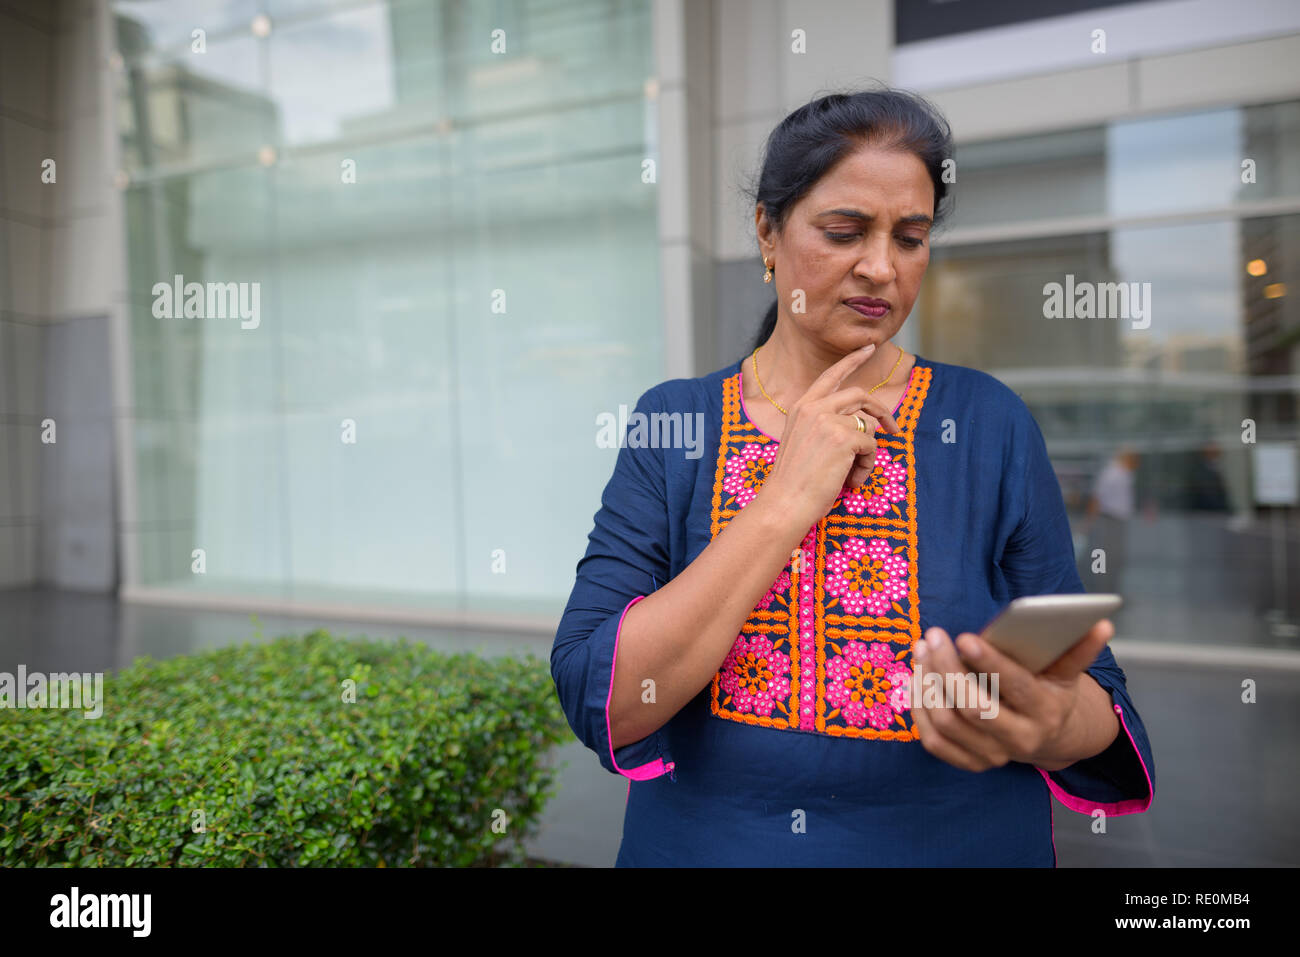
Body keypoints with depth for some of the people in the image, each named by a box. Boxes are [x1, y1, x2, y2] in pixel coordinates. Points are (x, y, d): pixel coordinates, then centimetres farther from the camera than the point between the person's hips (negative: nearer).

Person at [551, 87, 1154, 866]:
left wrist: (1048, 724, -27)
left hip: (959, 844, 1)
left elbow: (1100, 706, -5)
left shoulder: (990, 423, -6)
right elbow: (599, 705, -17)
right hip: (703, 844, 0)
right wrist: (786, 503, -22)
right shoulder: (672, 422, -7)